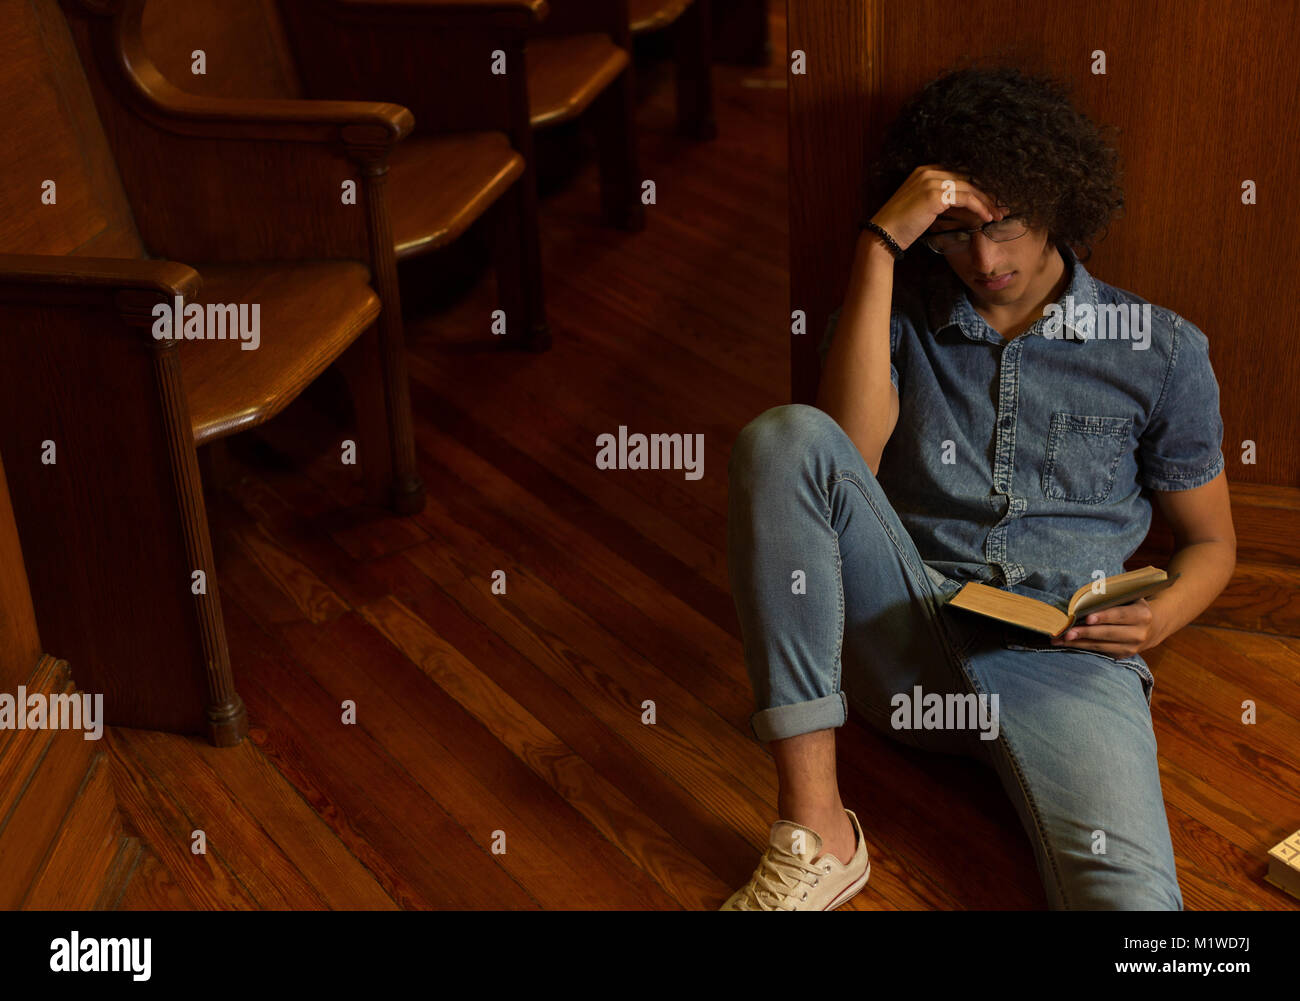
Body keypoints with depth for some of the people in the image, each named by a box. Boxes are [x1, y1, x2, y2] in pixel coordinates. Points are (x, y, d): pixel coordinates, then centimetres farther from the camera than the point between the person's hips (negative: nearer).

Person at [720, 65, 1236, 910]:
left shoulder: (1162, 349, 12)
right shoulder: (902, 312, 13)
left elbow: (1211, 540, 20)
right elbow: (847, 455, -7)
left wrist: (1161, 617, -4)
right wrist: (881, 246, -10)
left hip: (1063, 656, -3)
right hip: (904, 634, 3)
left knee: (1127, 893, -38)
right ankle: (815, 830, -27)